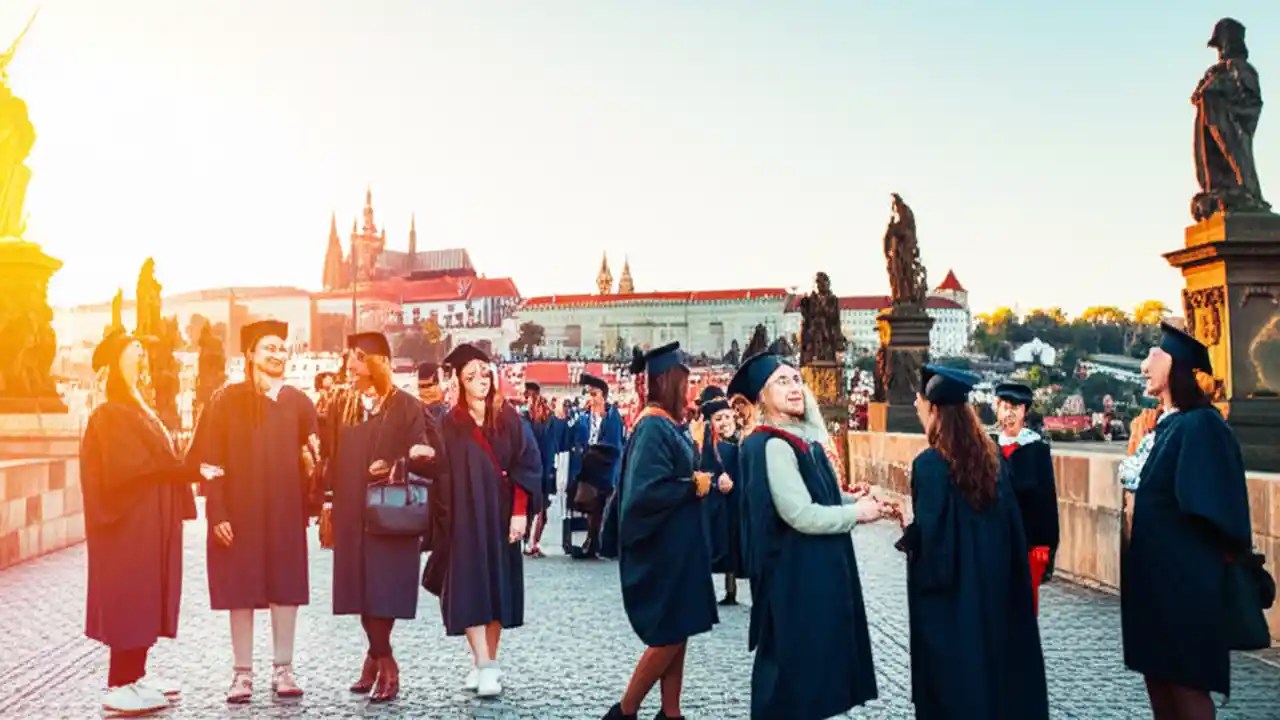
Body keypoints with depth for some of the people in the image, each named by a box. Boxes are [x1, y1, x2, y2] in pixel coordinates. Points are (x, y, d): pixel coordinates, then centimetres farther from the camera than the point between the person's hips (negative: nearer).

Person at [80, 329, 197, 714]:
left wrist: (186, 471, 1)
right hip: (130, 523, -9)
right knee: (129, 600, -4)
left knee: (145, 599, 12)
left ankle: (134, 677, 21)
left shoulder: (138, 410, 15)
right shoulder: (110, 416, -14)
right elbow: (138, 466, -23)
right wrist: (192, 470, -20)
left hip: (150, 522, 9)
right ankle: (120, 687, 3)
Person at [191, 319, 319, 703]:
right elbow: (210, 461, -3)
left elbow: (313, 459, 7)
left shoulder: (298, 402, 6)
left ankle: (283, 669, 14)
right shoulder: (227, 401, 0)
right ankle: (243, 672, 14)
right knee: (241, 589, 4)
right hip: (239, 511, -1)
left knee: (286, 586, 4)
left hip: (285, 512, 2)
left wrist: (311, 505, -4)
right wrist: (217, 512, -10)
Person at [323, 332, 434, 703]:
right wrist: (330, 494, 1)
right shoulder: (343, 403, 10)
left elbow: (422, 456, -7)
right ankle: (383, 661, 20)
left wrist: (396, 467, -26)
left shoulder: (406, 406, -4)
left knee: (384, 587, -3)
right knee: (362, 589, 7)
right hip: (352, 512, 4)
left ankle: (377, 659, 12)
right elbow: (331, 454, 11)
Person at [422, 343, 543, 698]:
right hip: (465, 518, -1)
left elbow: (527, 465, -3)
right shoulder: (451, 425, 2)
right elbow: (443, 477, 2)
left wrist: (520, 511, -11)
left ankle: (487, 662, 17)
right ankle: (484, 665, -6)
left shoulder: (508, 418, 3)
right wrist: (446, 519, -5)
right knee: (470, 588, -7)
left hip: (500, 515, 1)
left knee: (497, 585, 5)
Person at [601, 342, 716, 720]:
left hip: (676, 547, 9)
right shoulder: (653, 428, -19)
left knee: (677, 633, 13)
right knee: (669, 635, -1)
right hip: (663, 550, -9)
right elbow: (646, 491, -27)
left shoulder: (667, 426, 10)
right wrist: (693, 486, -16)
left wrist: (699, 482, -1)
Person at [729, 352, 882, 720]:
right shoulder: (771, 446, -20)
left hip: (817, 566, 9)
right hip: (794, 572, -9)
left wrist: (856, 500, -2)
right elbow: (801, 515, -25)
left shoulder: (803, 436, 9)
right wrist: (856, 513, -12)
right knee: (792, 660, 1)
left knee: (811, 658, 17)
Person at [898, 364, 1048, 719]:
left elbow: (928, 531, -21)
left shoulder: (930, 463, -19)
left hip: (949, 587, -7)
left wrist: (907, 538, -2)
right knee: (992, 653, 19)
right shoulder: (990, 456, 2)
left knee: (953, 670, 5)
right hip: (992, 578, 7)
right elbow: (1010, 520, 7)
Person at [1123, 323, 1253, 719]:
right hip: (1154, 573, 9)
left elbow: (1209, 509, -17)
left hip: (1184, 577, -9)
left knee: (1186, 683, 1)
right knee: (1158, 674, 15)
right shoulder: (1163, 425, 11)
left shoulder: (1200, 425, -16)